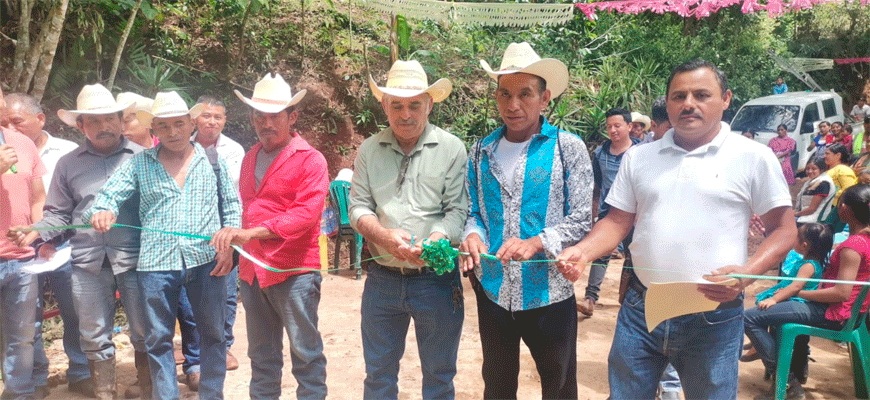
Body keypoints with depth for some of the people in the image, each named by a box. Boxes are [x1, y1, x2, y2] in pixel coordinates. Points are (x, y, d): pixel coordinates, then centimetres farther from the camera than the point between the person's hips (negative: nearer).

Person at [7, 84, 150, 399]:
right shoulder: (68, 164, 11)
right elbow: (58, 213, 13)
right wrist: (35, 232, -5)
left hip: (134, 256, -2)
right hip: (88, 261, 3)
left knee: (144, 330, 7)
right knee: (95, 334, 12)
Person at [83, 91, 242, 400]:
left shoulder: (213, 159, 7)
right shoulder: (139, 163, 8)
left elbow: (232, 205, 8)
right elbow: (108, 195, 4)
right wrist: (102, 211, -20)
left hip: (207, 259, 0)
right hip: (156, 262, 1)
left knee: (213, 334, 9)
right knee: (158, 339, 8)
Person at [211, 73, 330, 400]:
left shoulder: (310, 159, -8)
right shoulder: (250, 158, 15)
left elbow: (306, 213, -20)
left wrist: (250, 233, -28)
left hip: (294, 271, -7)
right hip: (252, 271, 7)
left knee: (305, 354, 2)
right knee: (261, 355, 18)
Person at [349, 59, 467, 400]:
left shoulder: (451, 148, -4)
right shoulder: (369, 150, 5)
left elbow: (458, 211, -9)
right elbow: (358, 207, 2)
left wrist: (434, 242, -28)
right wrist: (385, 236, -17)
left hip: (436, 278, -2)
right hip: (383, 279, 3)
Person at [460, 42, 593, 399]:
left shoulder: (568, 148, -5)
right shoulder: (481, 152, 6)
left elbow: (581, 220, -9)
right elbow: (473, 211, 10)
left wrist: (535, 243, -24)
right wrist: (473, 234, -13)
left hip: (548, 292, -3)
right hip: (492, 290, 3)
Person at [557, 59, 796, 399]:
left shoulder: (754, 157, -1)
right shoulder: (638, 157, 8)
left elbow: (783, 229, 0)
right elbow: (618, 222, 10)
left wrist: (746, 273, -18)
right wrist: (582, 252, -9)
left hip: (713, 316, -2)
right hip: (640, 309, 3)